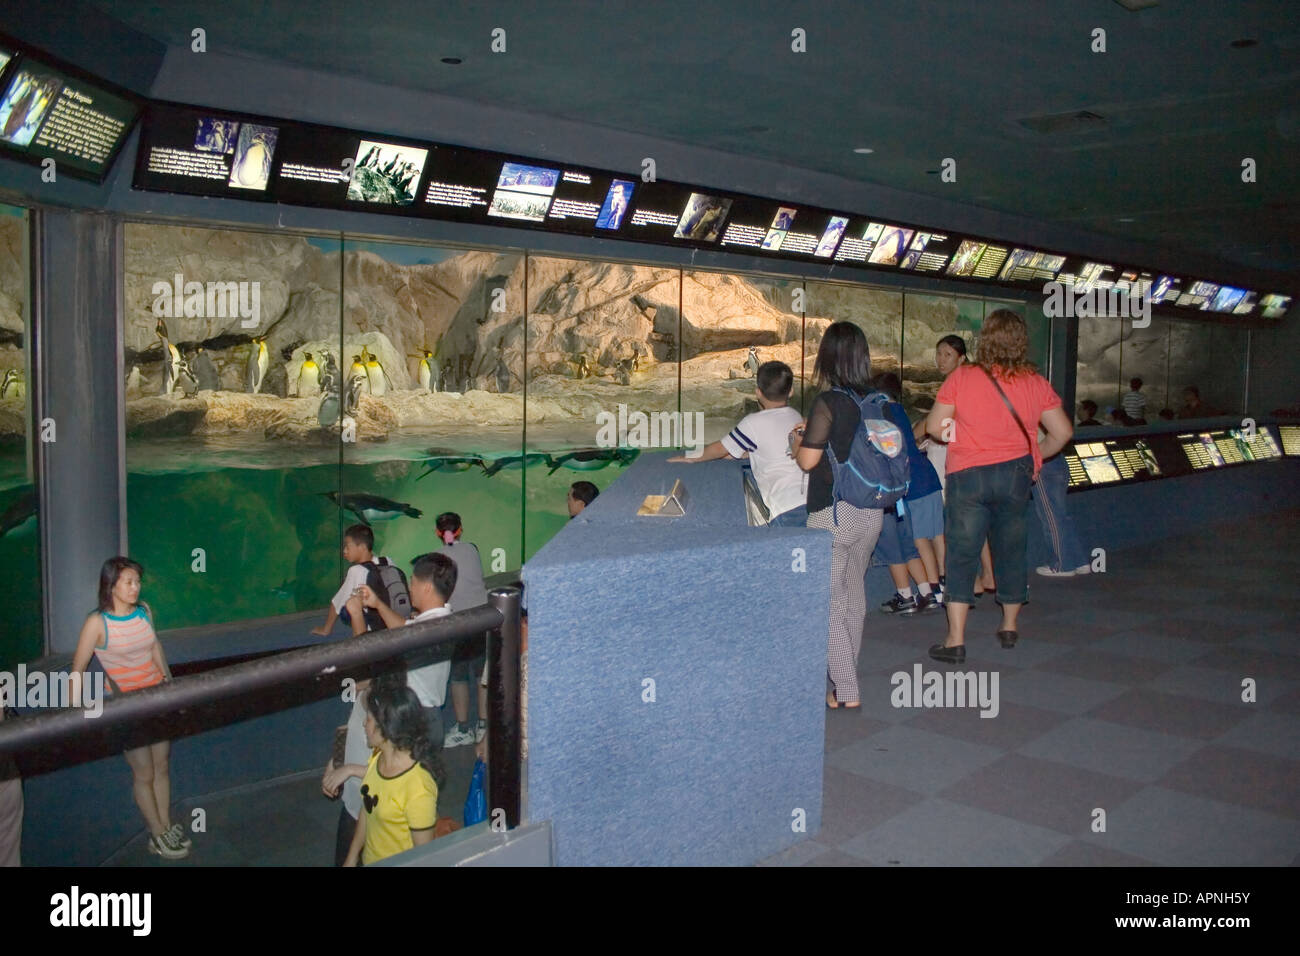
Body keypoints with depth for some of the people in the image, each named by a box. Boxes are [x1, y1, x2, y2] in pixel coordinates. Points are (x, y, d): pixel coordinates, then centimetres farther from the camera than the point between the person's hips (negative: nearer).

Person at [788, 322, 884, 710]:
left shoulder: (828, 402, -16)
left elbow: (807, 460, -15)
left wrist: (796, 440, 6)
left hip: (833, 514, -7)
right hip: (871, 512, 7)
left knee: (828, 603, 2)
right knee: (855, 597, 19)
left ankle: (846, 692, 2)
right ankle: (845, 675, 33)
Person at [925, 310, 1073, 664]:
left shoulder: (961, 377, -11)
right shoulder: (1035, 383, -2)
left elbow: (934, 426, -6)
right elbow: (1063, 432, 3)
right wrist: (1036, 455, 20)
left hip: (968, 475, -3)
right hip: (1016, 473, 3)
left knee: (962, 554, 1)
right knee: (1011, 550, 17)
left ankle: (956, 639, -2)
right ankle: (1009, 626, 32)